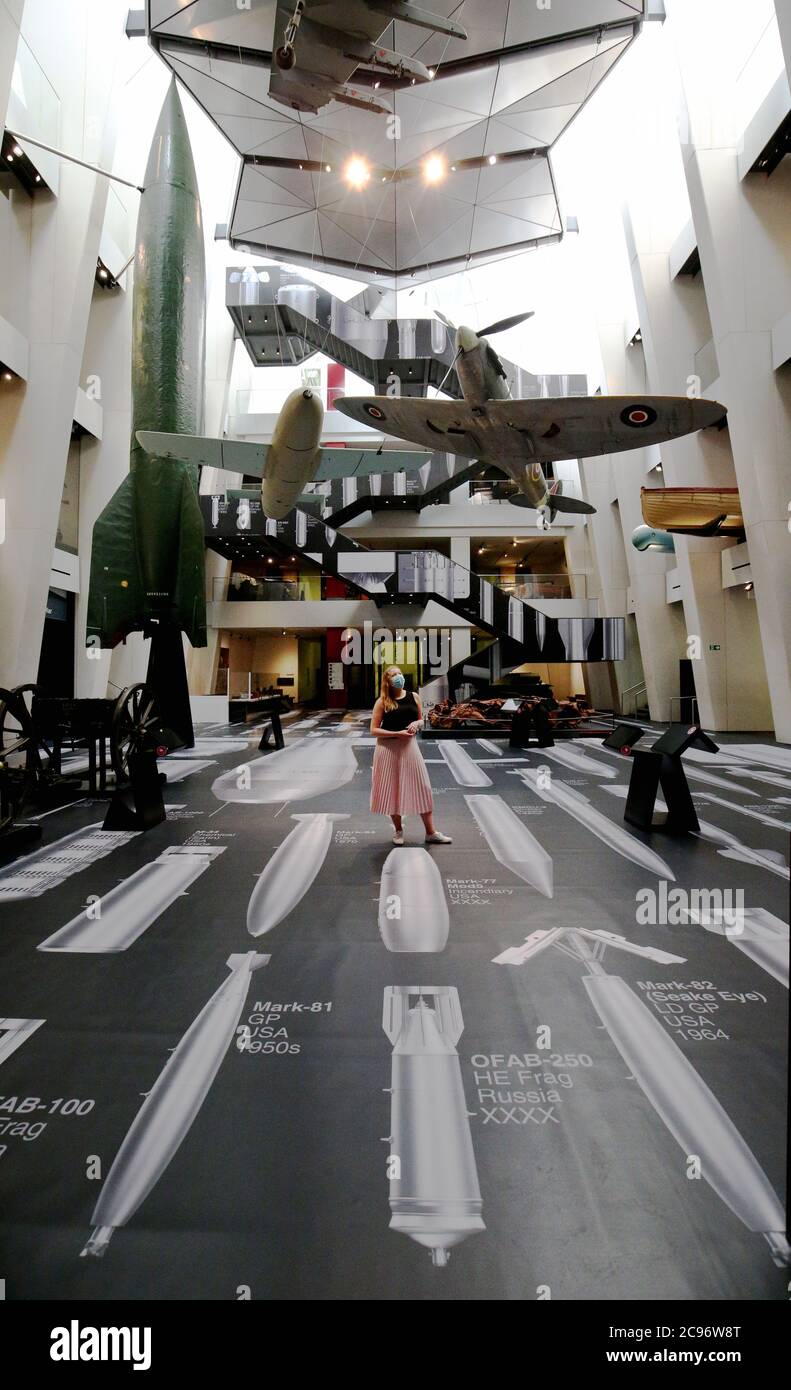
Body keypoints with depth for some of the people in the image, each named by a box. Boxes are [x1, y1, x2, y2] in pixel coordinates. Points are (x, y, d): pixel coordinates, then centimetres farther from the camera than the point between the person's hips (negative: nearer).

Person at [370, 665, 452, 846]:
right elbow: (374, 730, -7)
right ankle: (398, 830, 24)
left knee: (421, 787, 3)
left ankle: (431, 832, 13)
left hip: (410, 746, 2)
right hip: (389, 748, -2)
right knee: (392, 789, 6)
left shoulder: (414, 697, 4)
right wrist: (397, 733, -17)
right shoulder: (382, 701, -5)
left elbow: (421, 720, 16)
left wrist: (416, 724, -7)